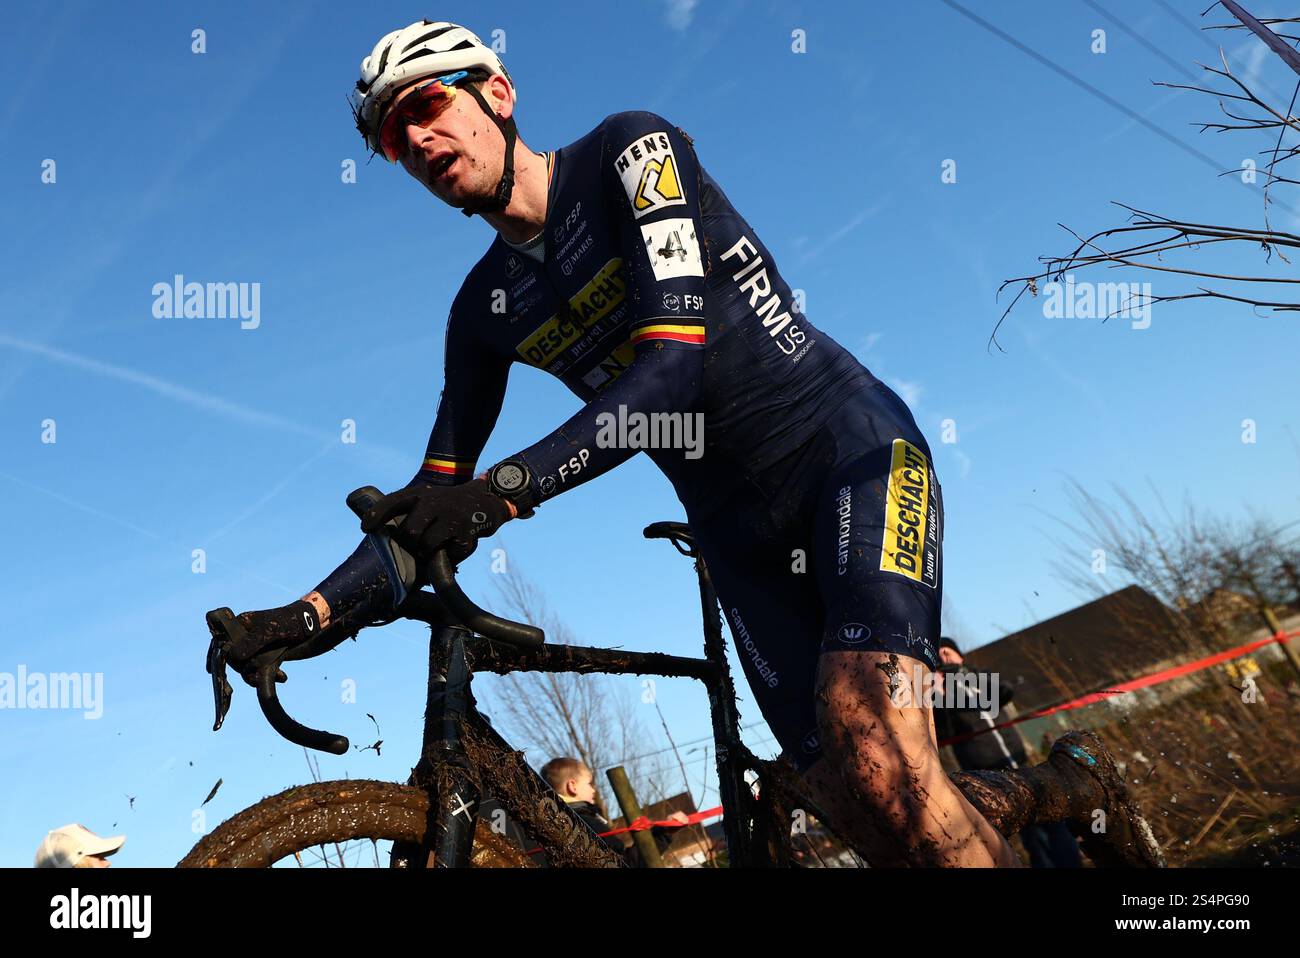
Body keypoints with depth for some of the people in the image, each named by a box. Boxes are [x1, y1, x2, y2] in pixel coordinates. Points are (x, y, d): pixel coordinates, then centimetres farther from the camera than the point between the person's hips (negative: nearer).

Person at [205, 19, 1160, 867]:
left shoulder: (629, 151, -8)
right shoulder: (487, 310, 8)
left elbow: (676, 357, -22)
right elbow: (432, 511, 7)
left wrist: (508, 487, -33)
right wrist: (308, 614, -9)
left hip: (849, 449, -5)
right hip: (745, 537, 5)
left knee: (871, 746, -29)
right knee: (857, 805, -4)